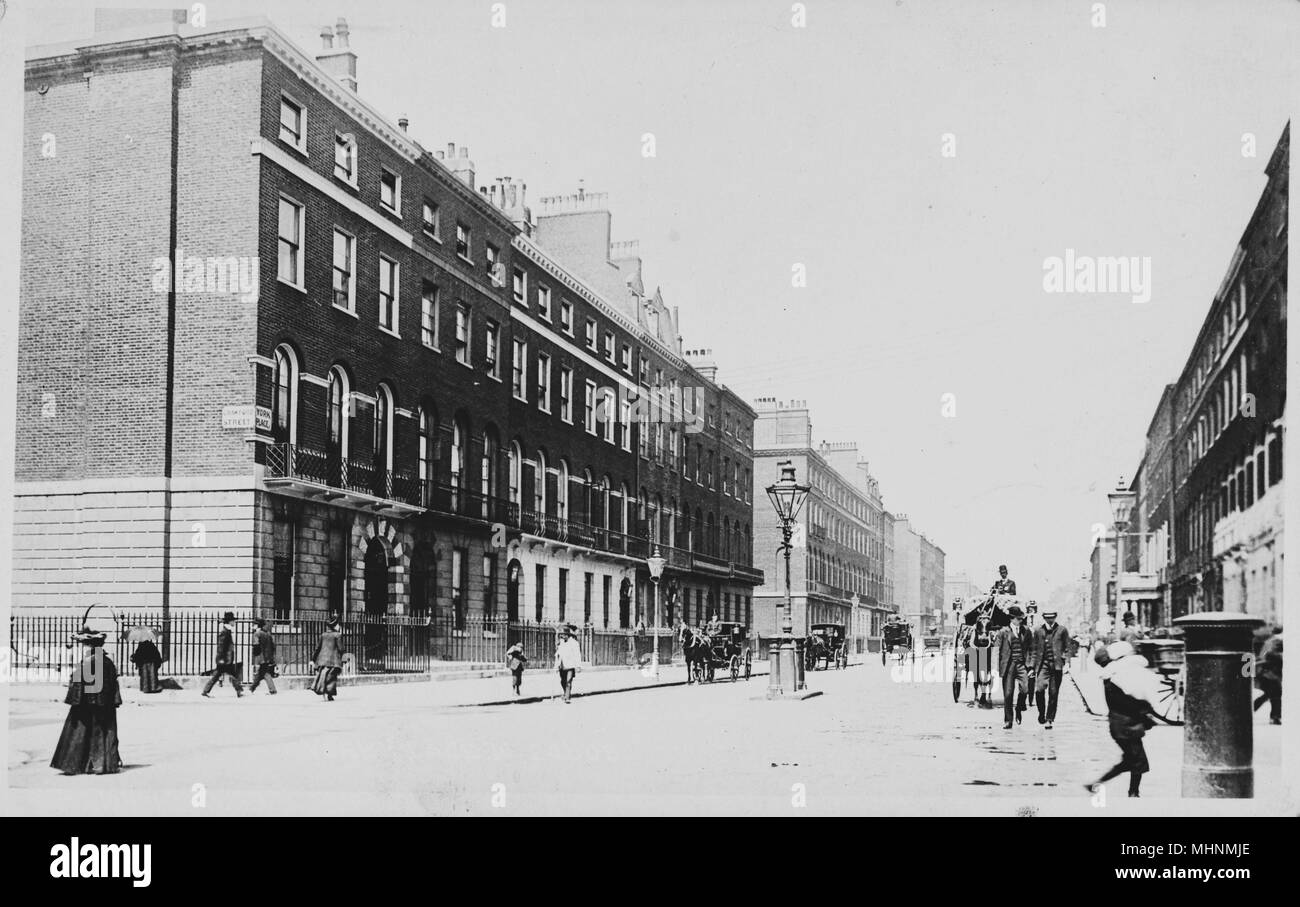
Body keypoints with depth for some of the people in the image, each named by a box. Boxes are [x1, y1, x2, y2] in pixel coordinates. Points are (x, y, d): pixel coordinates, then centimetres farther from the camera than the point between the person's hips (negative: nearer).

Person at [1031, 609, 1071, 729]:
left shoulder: (1062, 630, 5)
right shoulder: (1038, 631, 10)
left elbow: (1067, 649, 6)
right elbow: (1035, 651, 16)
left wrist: (1067, 663, -8)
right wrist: (1032, 667, 12)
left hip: (1057, 665, -1)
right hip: (1043, 664, 1)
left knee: (1053, 694, 2)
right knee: (1039, 690, -16)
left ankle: (1049, 719, 13)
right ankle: (1041, 714, 5)